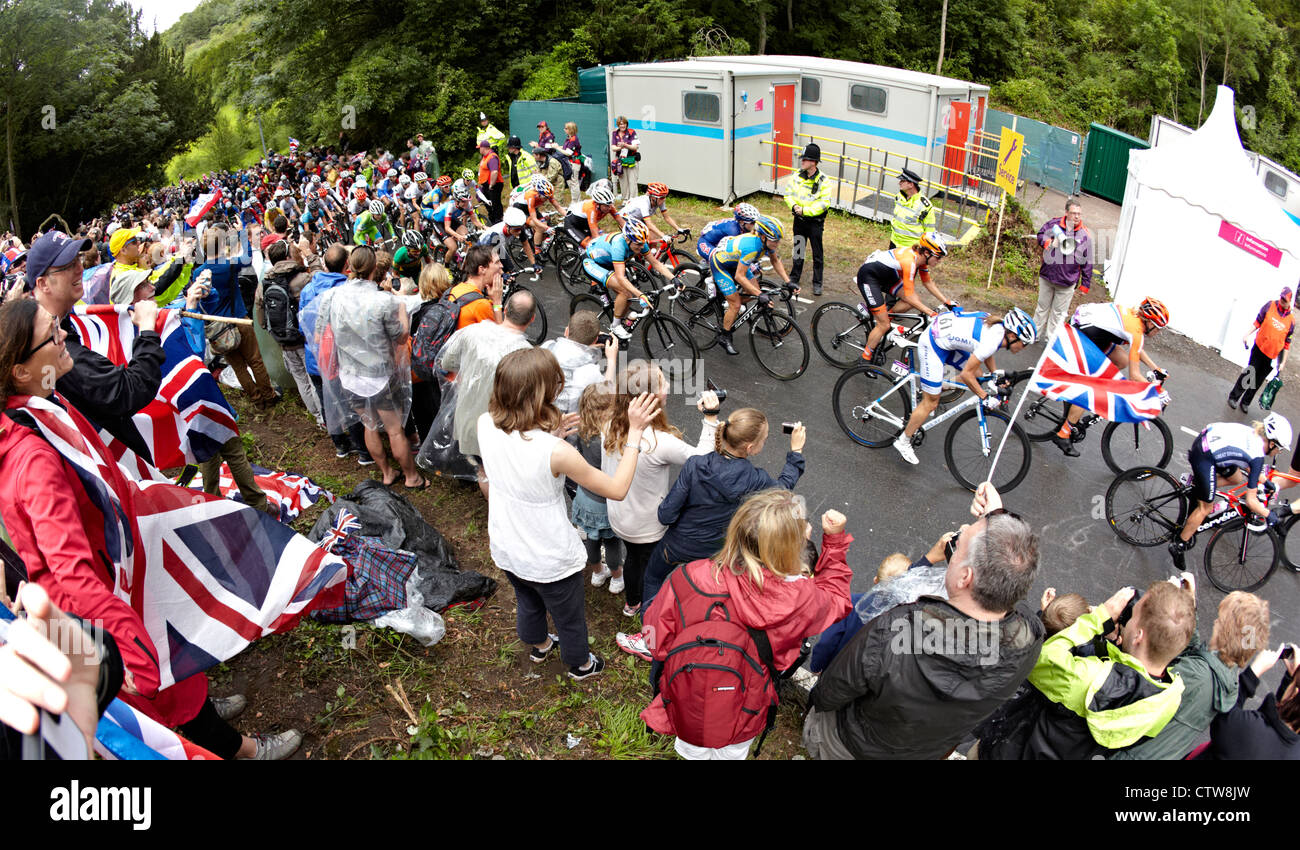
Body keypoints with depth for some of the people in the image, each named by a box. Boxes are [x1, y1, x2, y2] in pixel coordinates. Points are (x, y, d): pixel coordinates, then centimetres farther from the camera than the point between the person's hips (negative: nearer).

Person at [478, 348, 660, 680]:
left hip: (505, 550, 6)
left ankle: (539, 646, 66)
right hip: (551, 562, -5)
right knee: (569, 617, 27)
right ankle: (580, 665, 56)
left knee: (527, 602, 37)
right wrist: (635, 432, -22)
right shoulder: (556, 452, -37)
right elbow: (617, 489, -24)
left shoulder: (485, 424, -20)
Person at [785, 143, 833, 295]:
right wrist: (794, 205, -11)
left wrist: (805, 210, -23)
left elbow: (825, 203, -18)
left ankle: (817, 283, 13)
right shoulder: (797, 176, 0)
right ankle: (794, 277, 28)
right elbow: (788, 194, 8)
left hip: (815, 222, -4)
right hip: (799, 220, 4)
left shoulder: (823, 181, -14)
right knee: (798, 250, 15)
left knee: (817, 254, 4)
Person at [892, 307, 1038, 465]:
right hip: (932, 345, -9)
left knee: (977, 374, 15)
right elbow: (966, 375, -19)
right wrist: (985, 397, -10)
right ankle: (903, 442, 12)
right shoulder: (991, 341, -26)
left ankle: (928, 390, 24)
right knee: (931, 403, -1)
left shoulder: (999, 326, 0)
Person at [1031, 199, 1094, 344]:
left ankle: (1051, 339, 21)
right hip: (1047, 277, 1)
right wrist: (1050, 242, -14)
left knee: (1058, 312, 8)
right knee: (1042, 307, 17)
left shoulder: (1085, 235, -6)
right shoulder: (1053, 224, -5)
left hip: (1067, 282, -1)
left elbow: (1087, 262, -1)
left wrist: (1085, 284, 1)